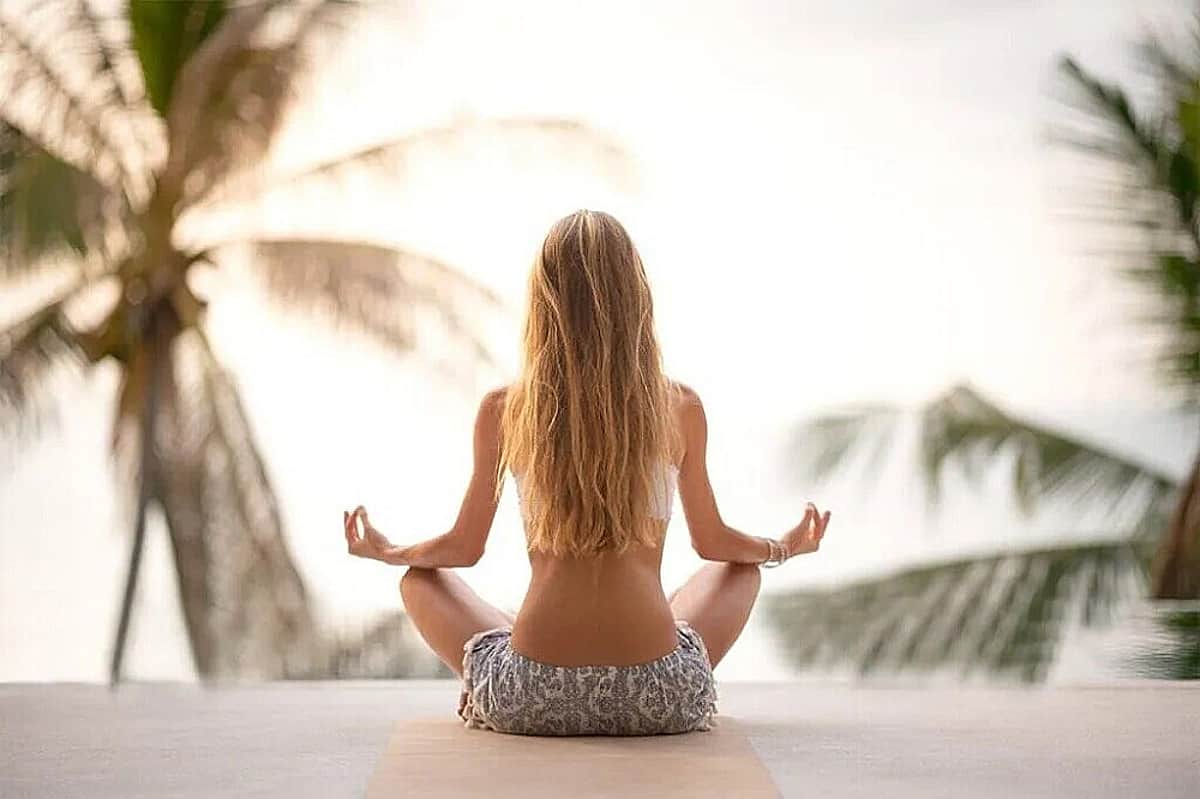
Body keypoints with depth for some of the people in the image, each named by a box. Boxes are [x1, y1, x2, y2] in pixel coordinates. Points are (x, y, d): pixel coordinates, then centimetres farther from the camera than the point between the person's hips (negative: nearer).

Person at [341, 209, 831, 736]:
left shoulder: (503, 411, -1)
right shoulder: (680, 408, 0)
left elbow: (463, 547, 11)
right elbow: (713, 542, 14)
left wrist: (385, 551, 34)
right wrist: (786, 548, 37)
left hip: (528, 701, 0)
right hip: (660, 700, 0)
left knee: (421, 581, 26)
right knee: (740, 570, 29)